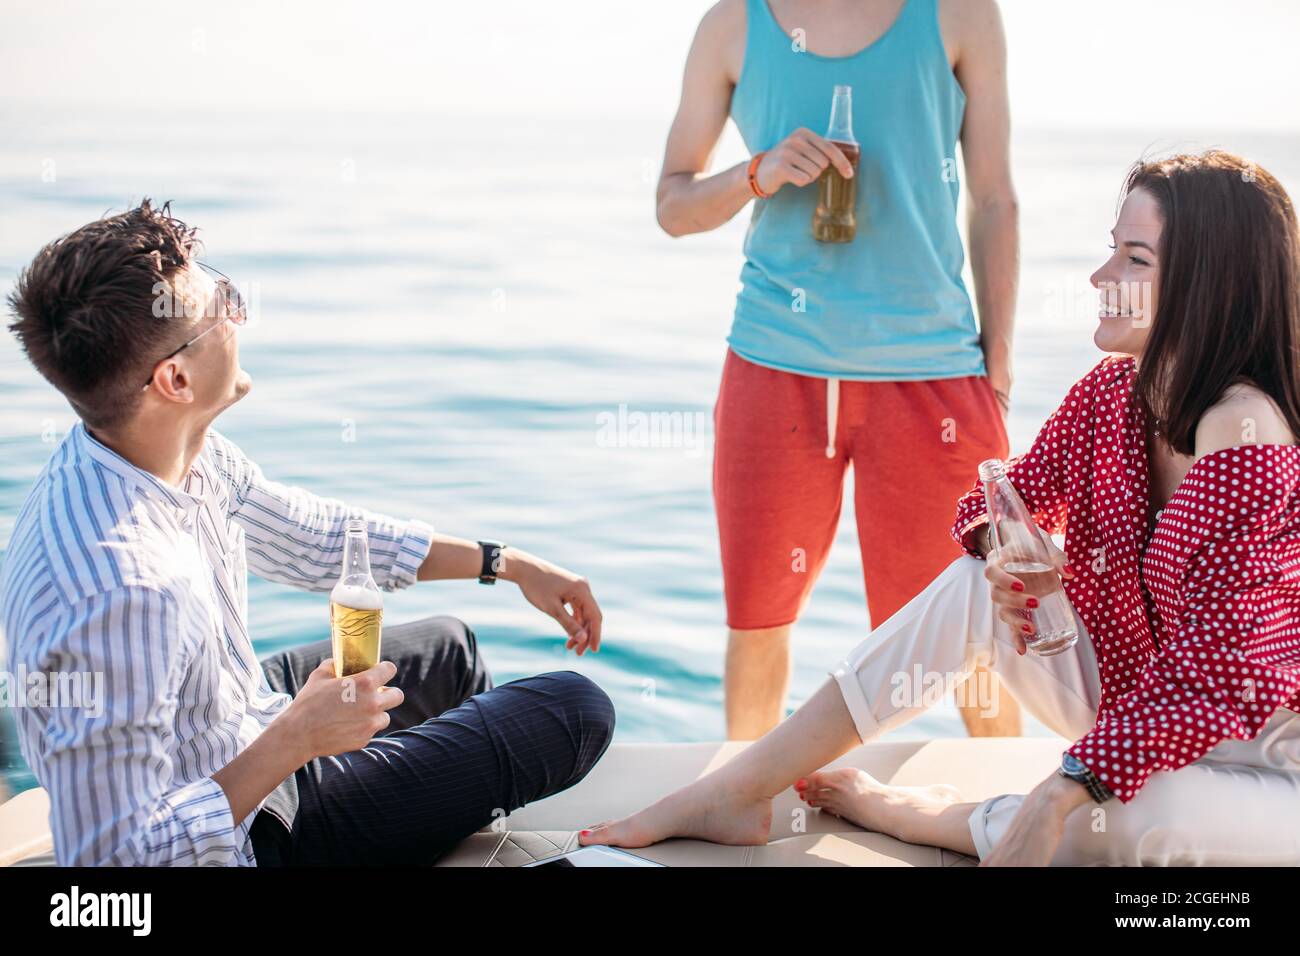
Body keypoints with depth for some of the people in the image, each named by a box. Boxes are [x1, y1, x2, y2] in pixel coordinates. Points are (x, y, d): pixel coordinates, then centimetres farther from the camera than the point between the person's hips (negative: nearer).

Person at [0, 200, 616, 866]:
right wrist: (294, 739, -31)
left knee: (448, 650, 30)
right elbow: (114, 858, -36)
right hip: (249, 830, -8)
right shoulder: (117, 591, -40)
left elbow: (313, 536, 7)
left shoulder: (187, 455, -12)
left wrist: (508, 564, 11)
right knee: (577, 711, 0)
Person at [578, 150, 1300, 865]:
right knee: (974, 586, -11)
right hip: (1140, 703, 7)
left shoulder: (1242, 430, -27)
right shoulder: (1114, 389, -3)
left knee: (1127, 821, -38)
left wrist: (1064, 793, -34)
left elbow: (1218, 660, -30)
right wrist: (1005, 543, -19)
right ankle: (734, 795, -7)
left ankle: (914, 815, -6)